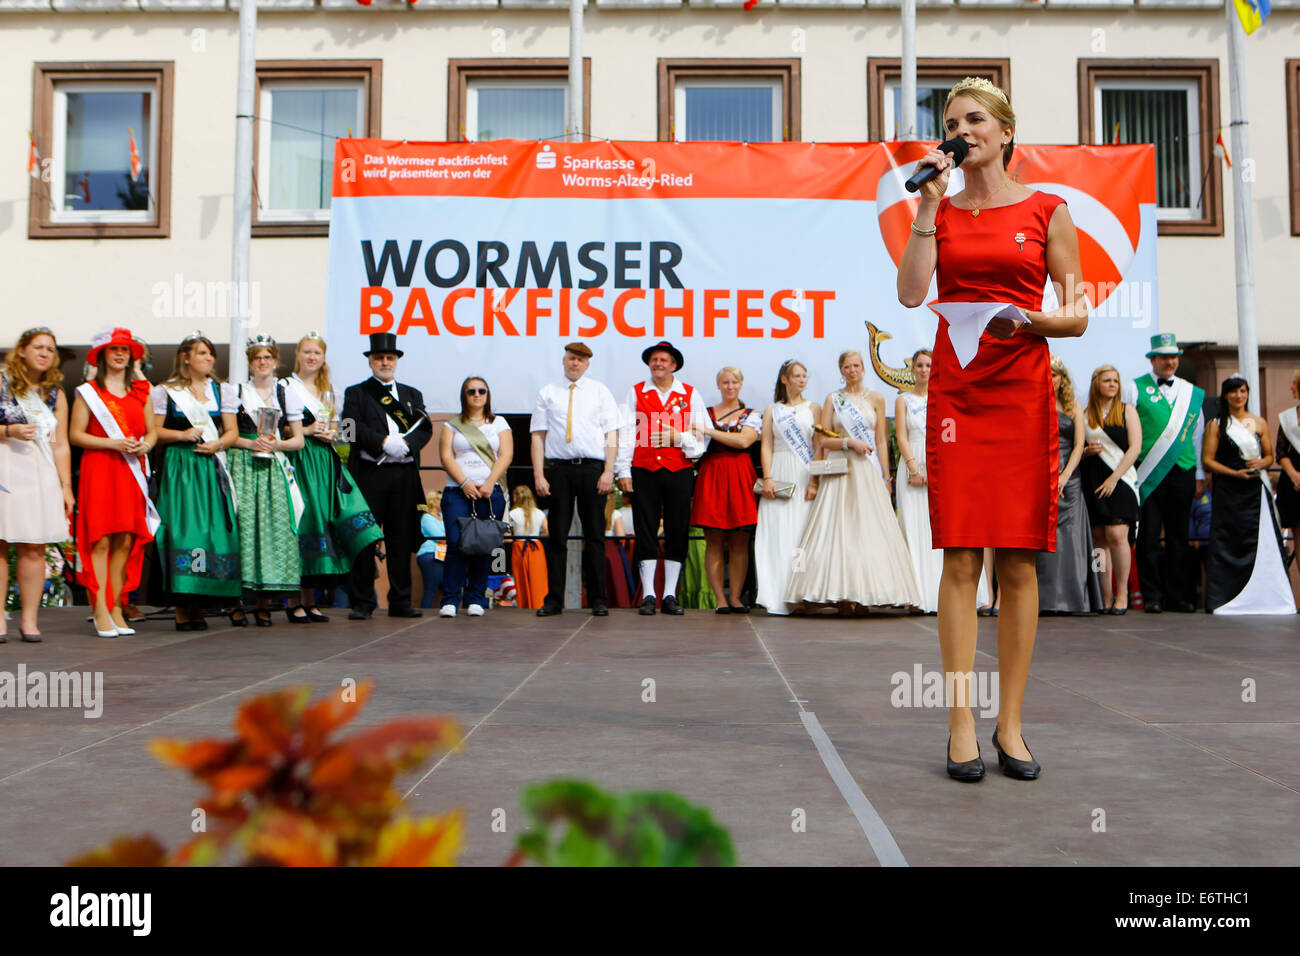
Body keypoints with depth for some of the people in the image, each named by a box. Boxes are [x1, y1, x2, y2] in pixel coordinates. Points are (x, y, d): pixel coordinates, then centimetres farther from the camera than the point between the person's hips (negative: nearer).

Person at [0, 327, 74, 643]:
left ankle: (29, 619, 2)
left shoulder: (55, 394, 15)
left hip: (38, 473, 2)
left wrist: (66, 485, 9)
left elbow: (60, 445, 14)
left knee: (33, 548, -3)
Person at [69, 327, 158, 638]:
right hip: (98, 469, -3)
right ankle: (101, 612, -5)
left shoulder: (141, 391, 16)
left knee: (126, 541, 1)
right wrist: (113, 443, -12)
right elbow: (75, 434, 0)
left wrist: (146, 444, -4)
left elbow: (152, 430, 18)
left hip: (132, 471, 4)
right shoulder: (88, 391, 5)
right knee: (100, 540, -8)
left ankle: (117, 608, 7)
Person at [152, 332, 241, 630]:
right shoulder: (165, 392, 7)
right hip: (178, 468, -3)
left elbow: (233, 431, 11)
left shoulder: (222, 390, 16)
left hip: (212, 468, 3)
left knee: (217, 529, -4)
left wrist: (217, 443, -8)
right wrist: (182, 435, -11)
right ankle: (183, 609, -5)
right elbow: (153, 431, 3)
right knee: (182, 531, -8)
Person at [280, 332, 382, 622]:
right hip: (298, 460, -5)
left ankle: (310, 601, 6)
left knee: (322, 520, -1)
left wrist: (330, 434, 3)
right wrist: (307, 430, -10)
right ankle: (295, 602, -4)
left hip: (325, 462, 5)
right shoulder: (284, 387, 5)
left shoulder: (331, 392, 20)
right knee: (301, 524, -10)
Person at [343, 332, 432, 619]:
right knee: (364, 539, -2)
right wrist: (384, 442, -17)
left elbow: (425, 429, 7)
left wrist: (406, 444, -13)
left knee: (402, 540, 5)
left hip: (404, 475, 3)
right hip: (368, 475, -3)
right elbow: (353, 427, -6)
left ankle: (400, 601, 11)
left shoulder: (412, 394, 19)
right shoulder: (356, 393, 10)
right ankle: (361, 603, 4)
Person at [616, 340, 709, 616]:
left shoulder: (690, 394, 10)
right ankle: (648, 595, 5)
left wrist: (678, 437, -10)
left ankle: (670, 595, 10)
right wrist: (624, 471, -3)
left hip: (679, 471, 0)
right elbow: (626, 433, 5)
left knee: (677, 533, 1)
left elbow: (704, 432, 8)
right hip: (644, 471, 0)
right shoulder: (636, 392, 10)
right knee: (645, 533, 0)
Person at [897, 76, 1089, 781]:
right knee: (960, 558, -3)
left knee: (1018, 562, 1)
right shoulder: (939, 212, 13)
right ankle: (961, 726, 2)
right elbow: (910, 292, -5)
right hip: (955, 389, 1)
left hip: (1023, 391, 0)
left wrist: (1029, 320, -13)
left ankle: (1010, 724, 10)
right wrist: (929, 203, -3)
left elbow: (1079, 318, 6)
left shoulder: (1047, 211, 8)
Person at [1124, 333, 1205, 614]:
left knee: (1179, 535, 6)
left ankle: (1178, 596, 13)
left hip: (1182, 472, 3)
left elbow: (1198, 435, 16)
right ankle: (1152, 596, 4)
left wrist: (1200, 475, 12)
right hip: (1148, 473, -3)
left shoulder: (1192, 392, 14)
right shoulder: (1135, 388, 4)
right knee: (1149, 534, -3)